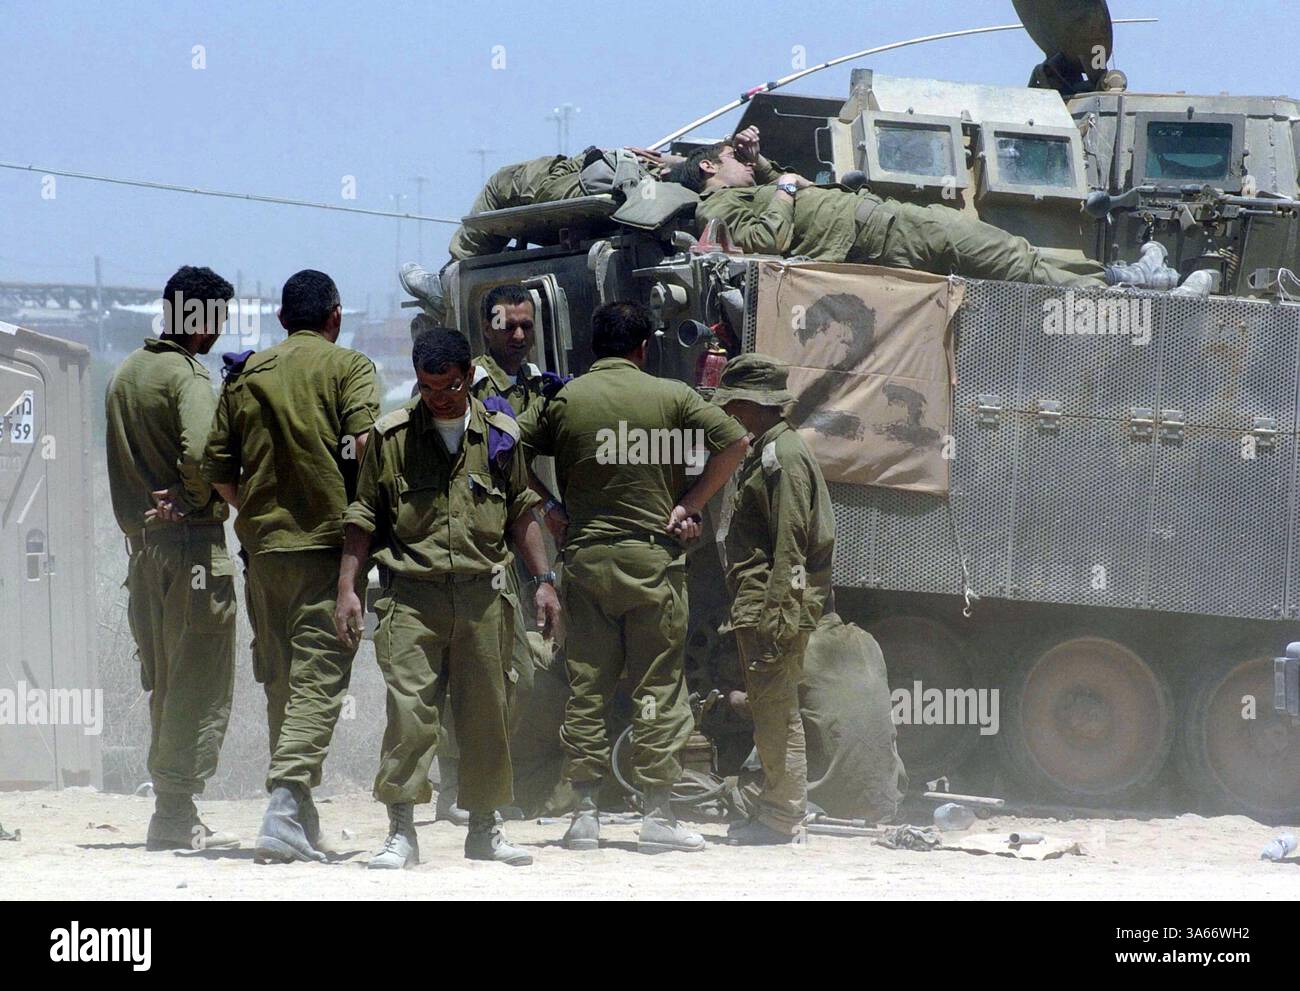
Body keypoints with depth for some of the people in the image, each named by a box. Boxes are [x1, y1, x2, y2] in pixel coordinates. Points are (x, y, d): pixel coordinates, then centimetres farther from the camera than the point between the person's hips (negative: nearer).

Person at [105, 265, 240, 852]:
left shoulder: (126, 375, 14)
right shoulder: (187, 375, -12)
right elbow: (199, 452, -27)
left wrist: (139, 524, 9)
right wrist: (195, 501, -10)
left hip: (143, 544, 8)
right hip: (192, 544, -8)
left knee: (166, 687, 14)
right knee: (201, 687, -4)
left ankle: (174, 813, 15)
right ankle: (175, 814, -7)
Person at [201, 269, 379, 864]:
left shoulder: (246, 375, 12)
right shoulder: (347, 367, 0)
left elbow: (216, 469, 10)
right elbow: (365, 440, -16)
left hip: (262, 544, 5)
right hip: (328, 544, -5)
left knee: (281, 681, 14)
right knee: (318, 680, -8)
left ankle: (299, 817, 19)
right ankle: (286, 808, -23)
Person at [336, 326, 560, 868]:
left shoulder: (499, 435, 9)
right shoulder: (391, 436, 3)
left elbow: (522, 512, 17)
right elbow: (363, 516, 7)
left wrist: (544, 580, 12)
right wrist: (346, 589, 0)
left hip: (484, 594, 2)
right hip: (412, 594, -2)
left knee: (486, 712, 6)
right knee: (409, 708, -11)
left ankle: (484, 827, 18)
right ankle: (401, 830, -9)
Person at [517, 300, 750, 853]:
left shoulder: (561, 400, 3)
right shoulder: (670, 397, 0)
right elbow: (734, 442, -4)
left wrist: (549, 509, 7)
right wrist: (692, 503, 0)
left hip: (584, 556, 2)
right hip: (654, 558, -2)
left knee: (586, 688, 6)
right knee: (658, 687, 1)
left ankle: (584, 813, 4)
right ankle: (658, 817, -3)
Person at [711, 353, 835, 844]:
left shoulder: (785, 456, -12)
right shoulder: (762, 452, 20)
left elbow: (789, 544, -19)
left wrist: (775, 613, -22)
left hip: (778, 605, -11)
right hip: (758, 606, 11)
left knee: (776, 709, -9)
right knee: (767, 710, 13)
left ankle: (783, 817, -7)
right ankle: (772, 812, 18)